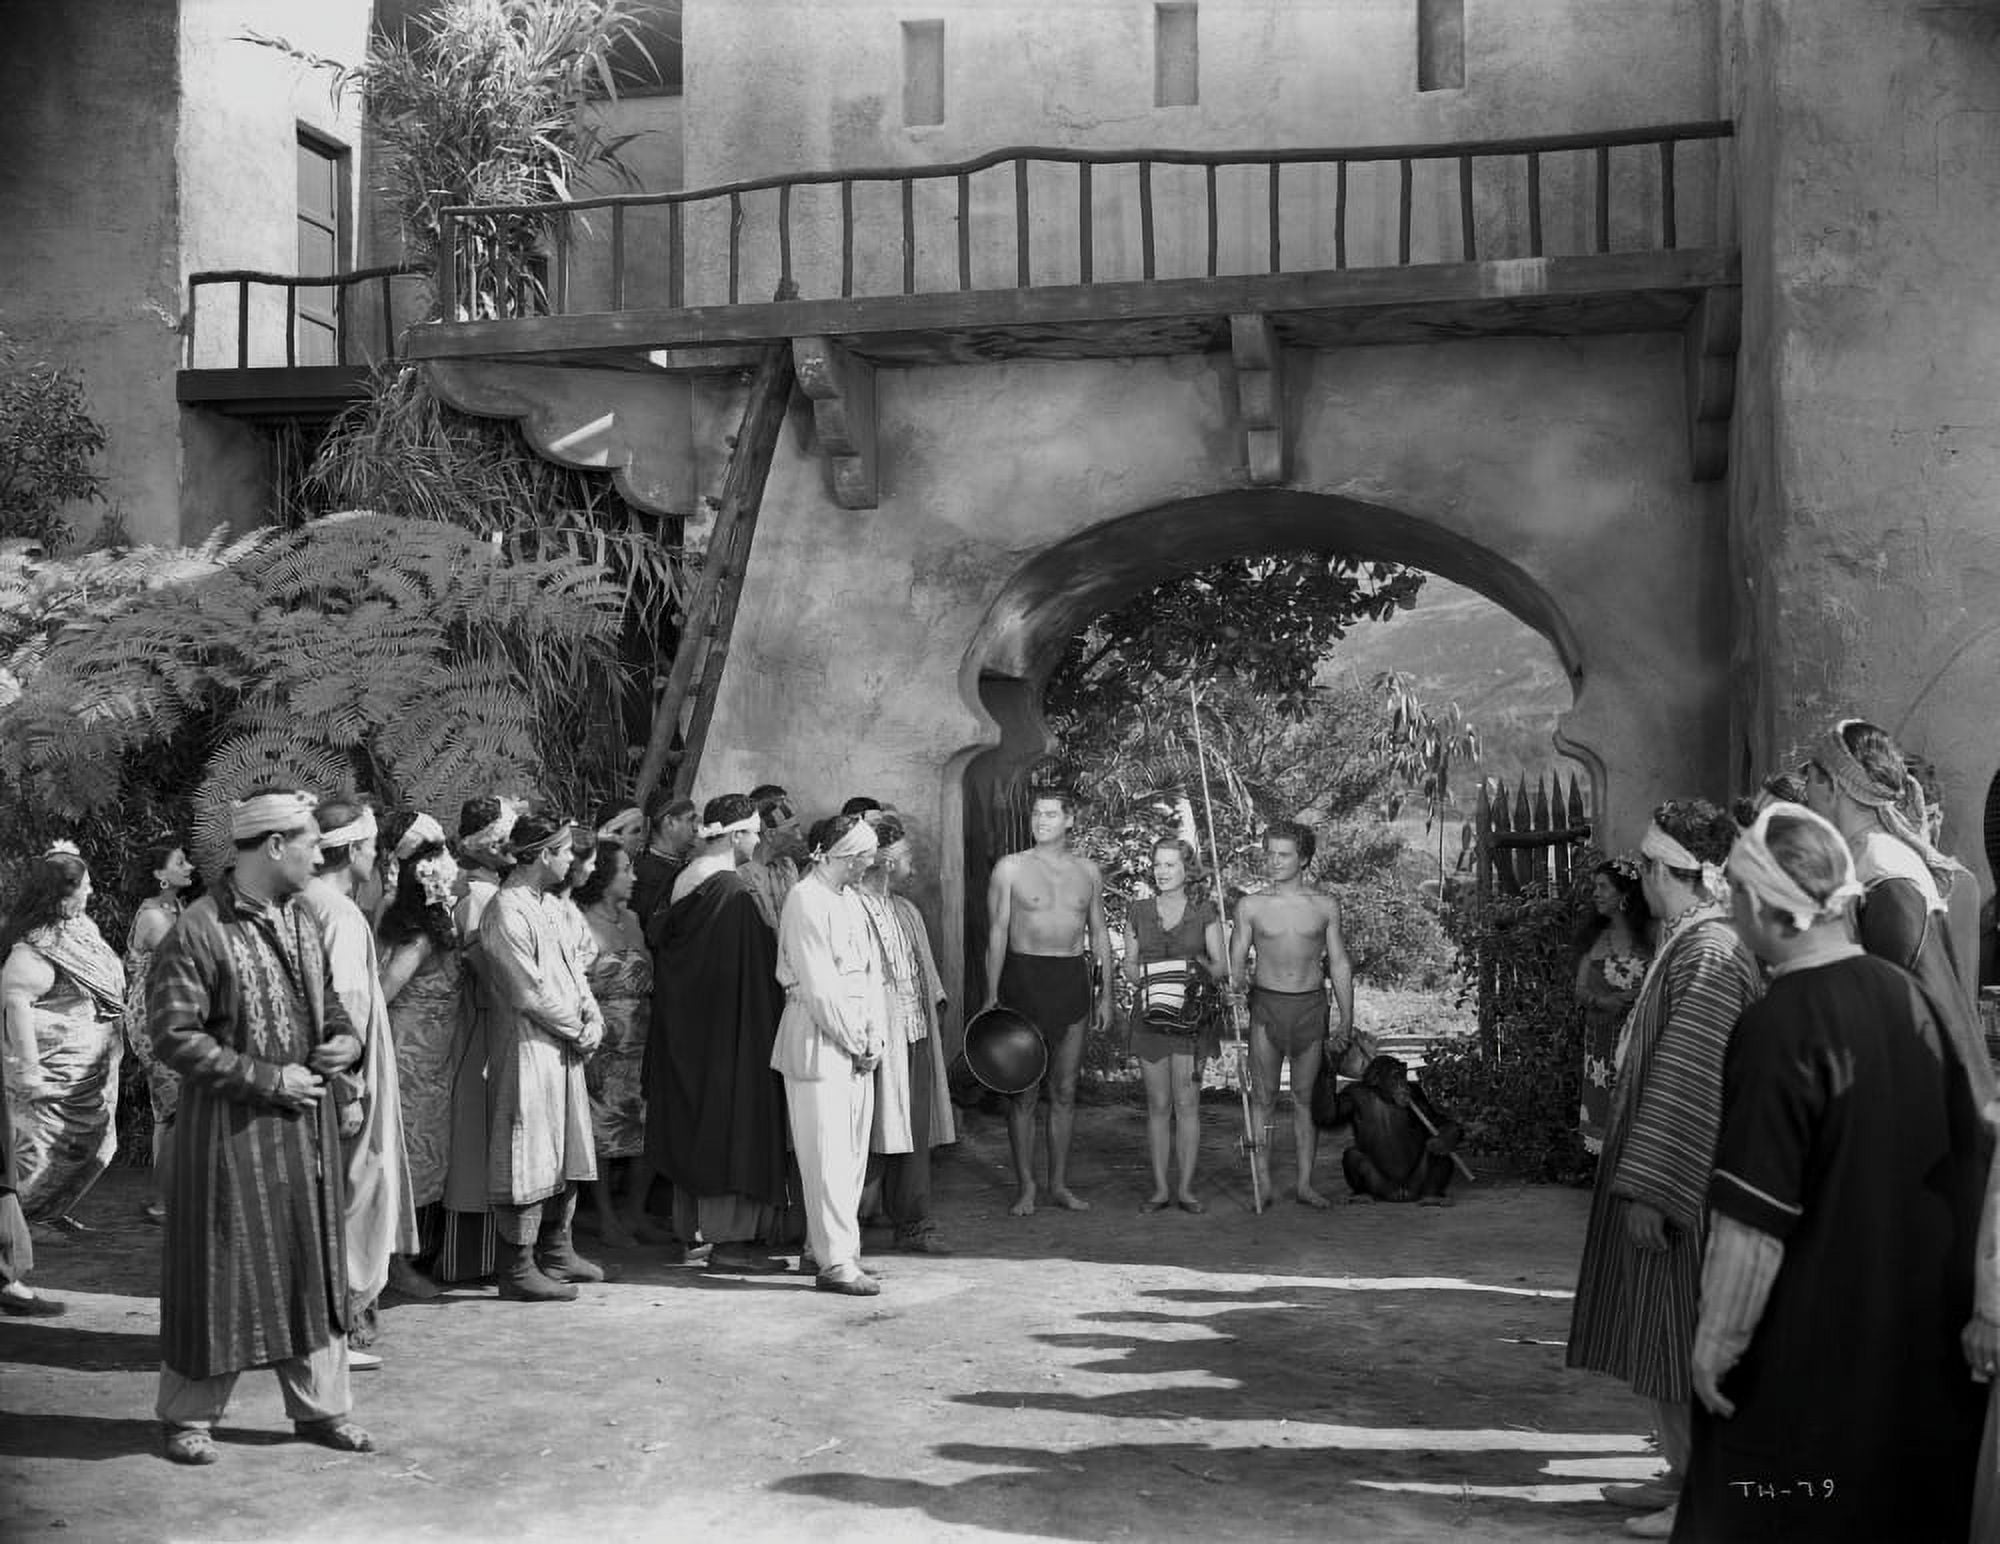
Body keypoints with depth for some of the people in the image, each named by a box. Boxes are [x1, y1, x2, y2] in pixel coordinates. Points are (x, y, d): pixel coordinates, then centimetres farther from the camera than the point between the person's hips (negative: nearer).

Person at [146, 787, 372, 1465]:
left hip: (307, 1122, 7)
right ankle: (189, 1415, 19)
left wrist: (345, 1040, 0)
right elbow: (174, 1036, -17)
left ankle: (319, 1406, 23)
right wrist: (268, 1078, -18)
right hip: (231, 1128, -7)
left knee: (313, 1264, 12)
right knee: (222, 1271, 3)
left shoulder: (302, 920, 8)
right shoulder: (197, 933, -16)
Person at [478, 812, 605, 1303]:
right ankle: (518, 1268, 2)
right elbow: (530, 992, -19)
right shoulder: (506, 911, -17)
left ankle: (555, 1250, 27)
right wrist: (576, 1028, -10)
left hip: (564, 1048, 9)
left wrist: (592, 1018, -1)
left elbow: (575, 969, 15)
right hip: (526, 1050, -9)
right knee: (528, 1154, -4)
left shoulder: (552, 905, 14)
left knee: (566, 1150, 15)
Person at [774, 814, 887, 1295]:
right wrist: (855, 1041, -11)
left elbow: (873, 973, 14)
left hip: (856, 1044, 9)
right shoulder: (805, 901, -12)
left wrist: (874, 1039, 3)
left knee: (854, 1152, 10)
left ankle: (831, 1248, 18)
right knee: (828, 1154, -6)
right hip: (818, 1043, -9)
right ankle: (835, 1261, -4)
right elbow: (819, 986, -16)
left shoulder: (852, 901, 15)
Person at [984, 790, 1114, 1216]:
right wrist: (992, 995, -10)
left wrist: (1106, 993, 9)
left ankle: (1059, 1184, 16)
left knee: (1064, 1091, 8)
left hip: (1073, 980, 3)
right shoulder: (1011, 868, -1)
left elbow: (1099, 935, 15)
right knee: (1025, 1092, -1)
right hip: (1025, 977, -3)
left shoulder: (1088, 872, 10)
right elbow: (997, 933, -4)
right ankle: (1026, 1187, 6)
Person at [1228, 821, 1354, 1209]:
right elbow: (1235, 963, 6)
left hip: (1312, 1006, 1)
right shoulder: (1251, 905, 2)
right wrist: (1238, 979, -16)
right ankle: (1262, 1183, 4)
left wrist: (1347, 1019, 5)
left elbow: (1340, 965, 8)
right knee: (1263, 1097, -1)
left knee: (1307, 1098, 4)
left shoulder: (1325, 905, 4)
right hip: (1266, 1004, -1)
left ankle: (1304, 1183, 11)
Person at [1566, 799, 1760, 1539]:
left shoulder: (1710, 955, -21)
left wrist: (1648, 1192, -22)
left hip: (1685, 1184, -9)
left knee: (1682, 1342, 1)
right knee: (1658, 1339, 17)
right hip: (1657, 1172, 9)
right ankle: (1681, 1474, 28)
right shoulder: (1684, 941, 8)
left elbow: (1689, 1087, -24)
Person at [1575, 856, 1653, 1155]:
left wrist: (1647, 995, -21)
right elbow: (1580, 989, 7)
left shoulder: (1650, 934, -2)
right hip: (1601, 1038, 4)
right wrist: (1601, 1001, -11)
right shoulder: (1595, 937, 12)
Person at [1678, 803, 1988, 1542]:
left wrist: (1718, 1342, -13)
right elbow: (1967, 1155, 10)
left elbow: (1754, 1218, -22)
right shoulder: (1906, 995, 1)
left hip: (1808, 1355, -7)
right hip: (1916, 1338, 7)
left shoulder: (1778, 1028, -21)